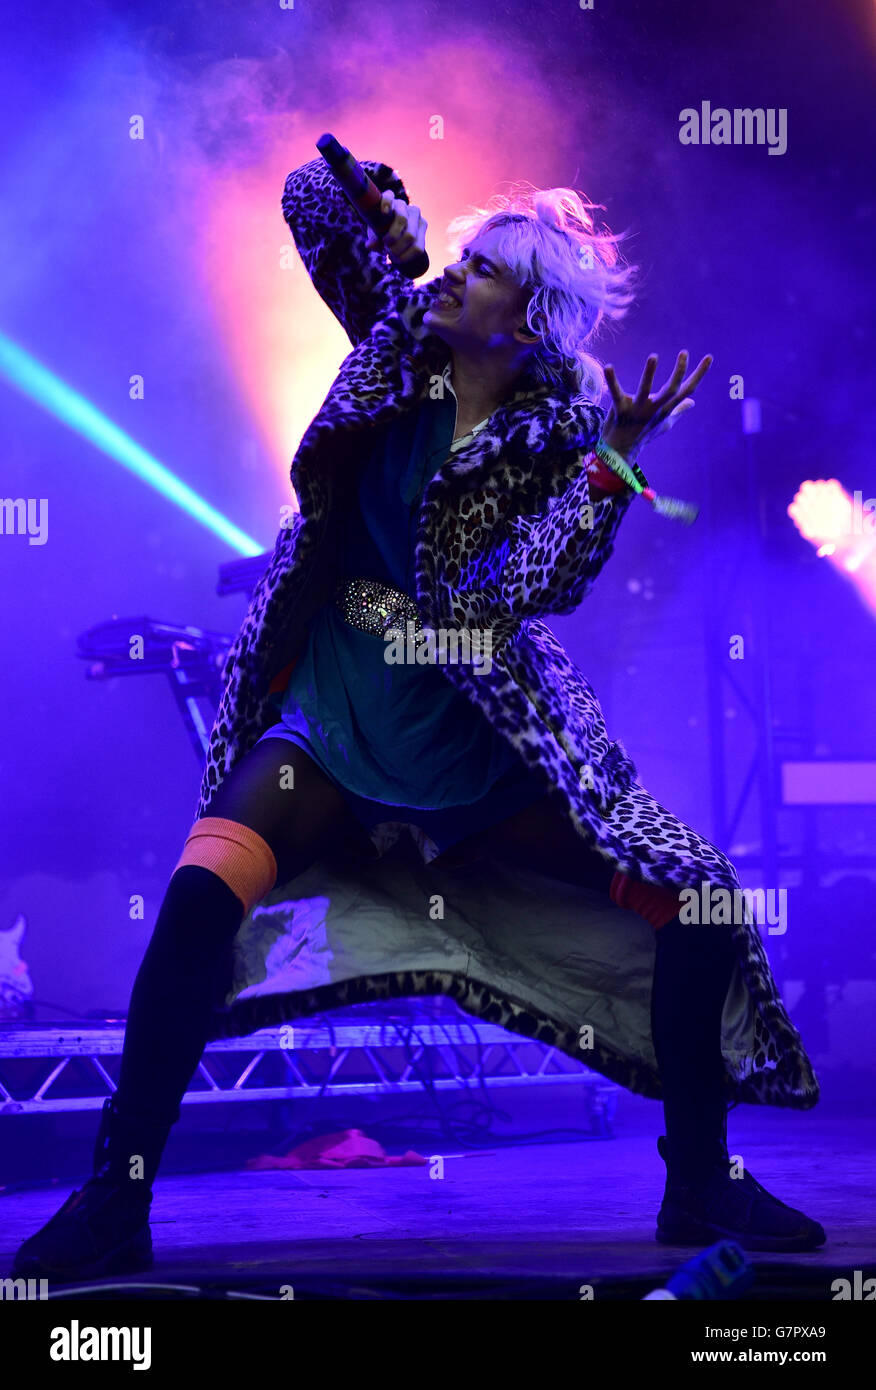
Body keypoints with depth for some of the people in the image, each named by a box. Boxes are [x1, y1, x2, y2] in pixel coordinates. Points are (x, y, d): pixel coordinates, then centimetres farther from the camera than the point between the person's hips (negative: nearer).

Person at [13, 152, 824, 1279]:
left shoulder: (562, 435, -4)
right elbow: (312, 199, 9)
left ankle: (701, 1186, 8)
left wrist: (614, 463, -25)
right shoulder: (401, 344, 4)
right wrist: (385, 207, -10)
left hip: (486, 739, 0)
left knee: (698, 897, -12)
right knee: (202, 889, -27)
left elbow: (543, 584, -20)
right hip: (339, 709, 1)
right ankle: (114, 1206, -18)